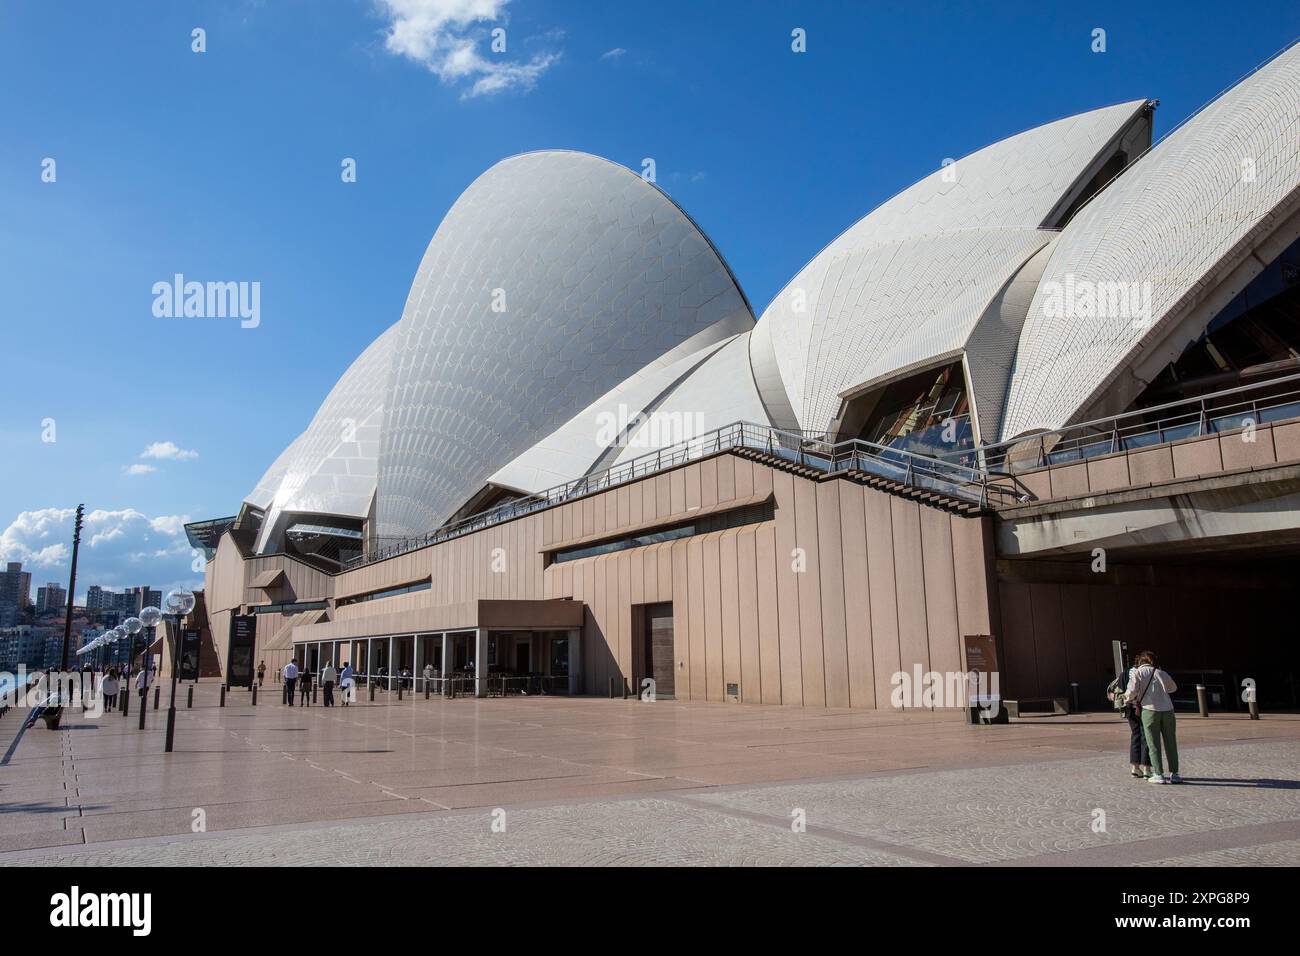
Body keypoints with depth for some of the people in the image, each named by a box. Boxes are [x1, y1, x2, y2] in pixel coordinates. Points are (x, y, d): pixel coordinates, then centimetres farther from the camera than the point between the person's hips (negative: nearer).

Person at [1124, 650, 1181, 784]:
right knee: (1170, 743, 11)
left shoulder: (1137, 672, 4)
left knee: (1153, 744, 4)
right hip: (1167, 709, 3)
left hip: (1150, 709, -3)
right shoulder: (1161, 673, 16)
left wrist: (1127, 699, 10)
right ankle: (1174, 774, 13)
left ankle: (1158, 775, 2)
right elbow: (1173, 687, 32)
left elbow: (1132, 690, -9)